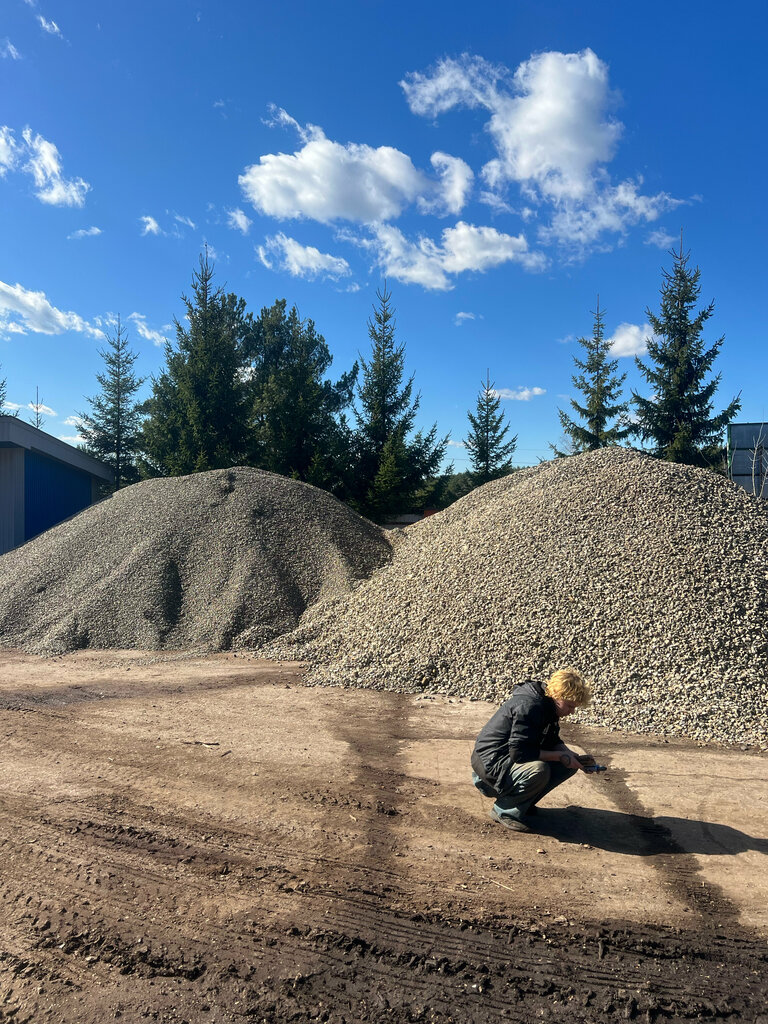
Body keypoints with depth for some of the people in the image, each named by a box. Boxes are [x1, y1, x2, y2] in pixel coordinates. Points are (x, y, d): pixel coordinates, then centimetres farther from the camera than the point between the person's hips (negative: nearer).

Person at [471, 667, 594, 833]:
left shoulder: (548, 705, 4)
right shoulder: (529, 706, -26)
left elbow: (552, 742, 15)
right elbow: (519, 752, -29)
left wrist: (574, 756, -5)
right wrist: (561, 756, -22)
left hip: (510, 758, 10)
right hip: (490, 762, -10)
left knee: (569, 765, 1)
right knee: (539, 770, -36)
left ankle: (523, 803, 8)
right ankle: (505, 810, -12)